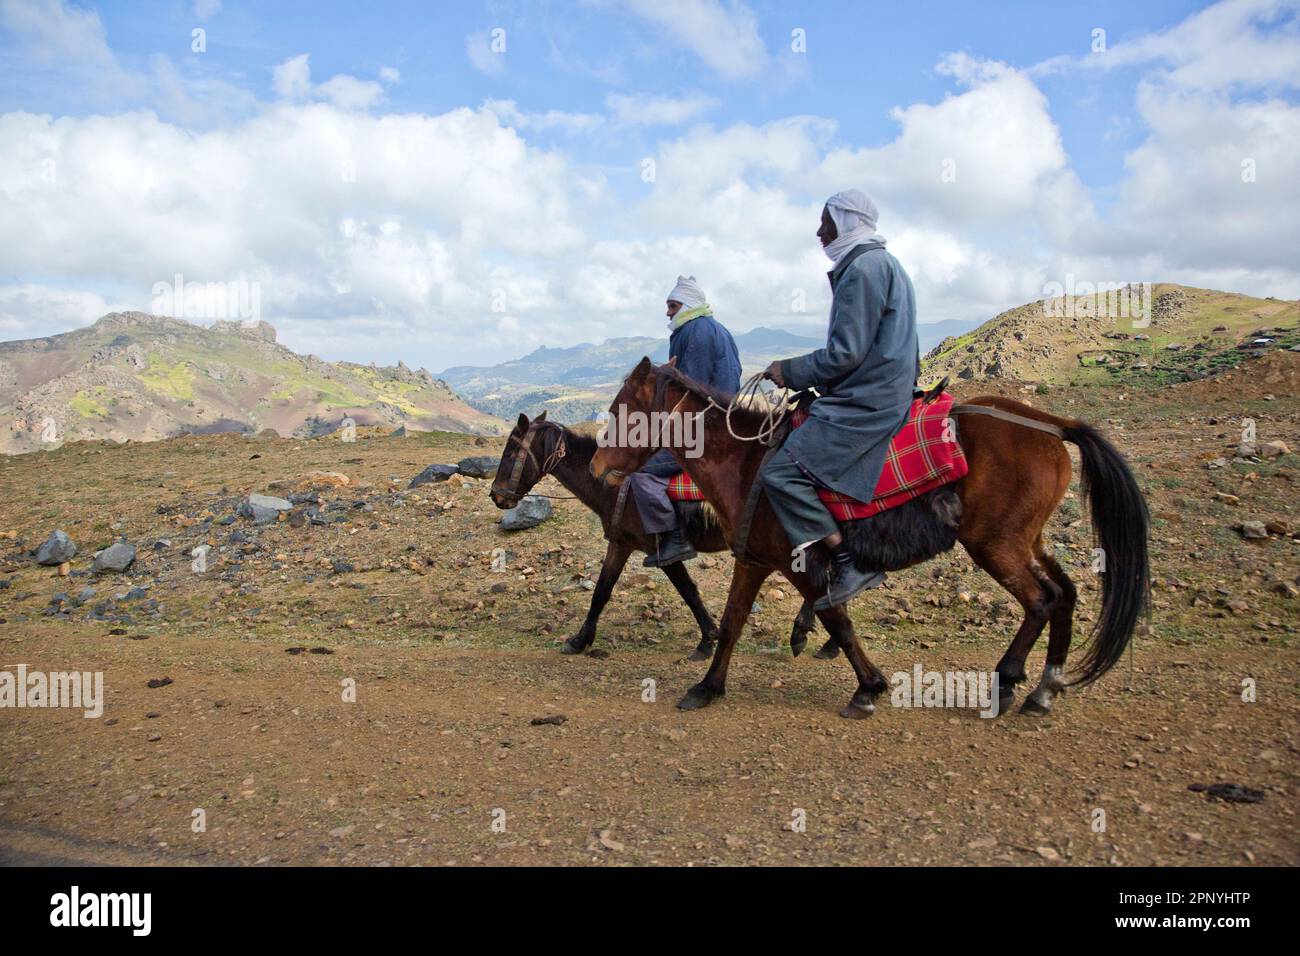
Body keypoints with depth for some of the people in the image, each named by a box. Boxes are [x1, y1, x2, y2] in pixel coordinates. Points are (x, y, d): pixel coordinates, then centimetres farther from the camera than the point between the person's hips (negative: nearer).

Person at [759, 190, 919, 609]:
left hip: (863, 404, -11)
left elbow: (845, 354, -19)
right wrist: (799, 373, 21)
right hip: (886, 394, 11)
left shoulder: (864, 268, -13)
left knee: (780, 473, -17)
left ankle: (849, 564, -16)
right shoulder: (886, 264, 21)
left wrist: (790, 372, -7)